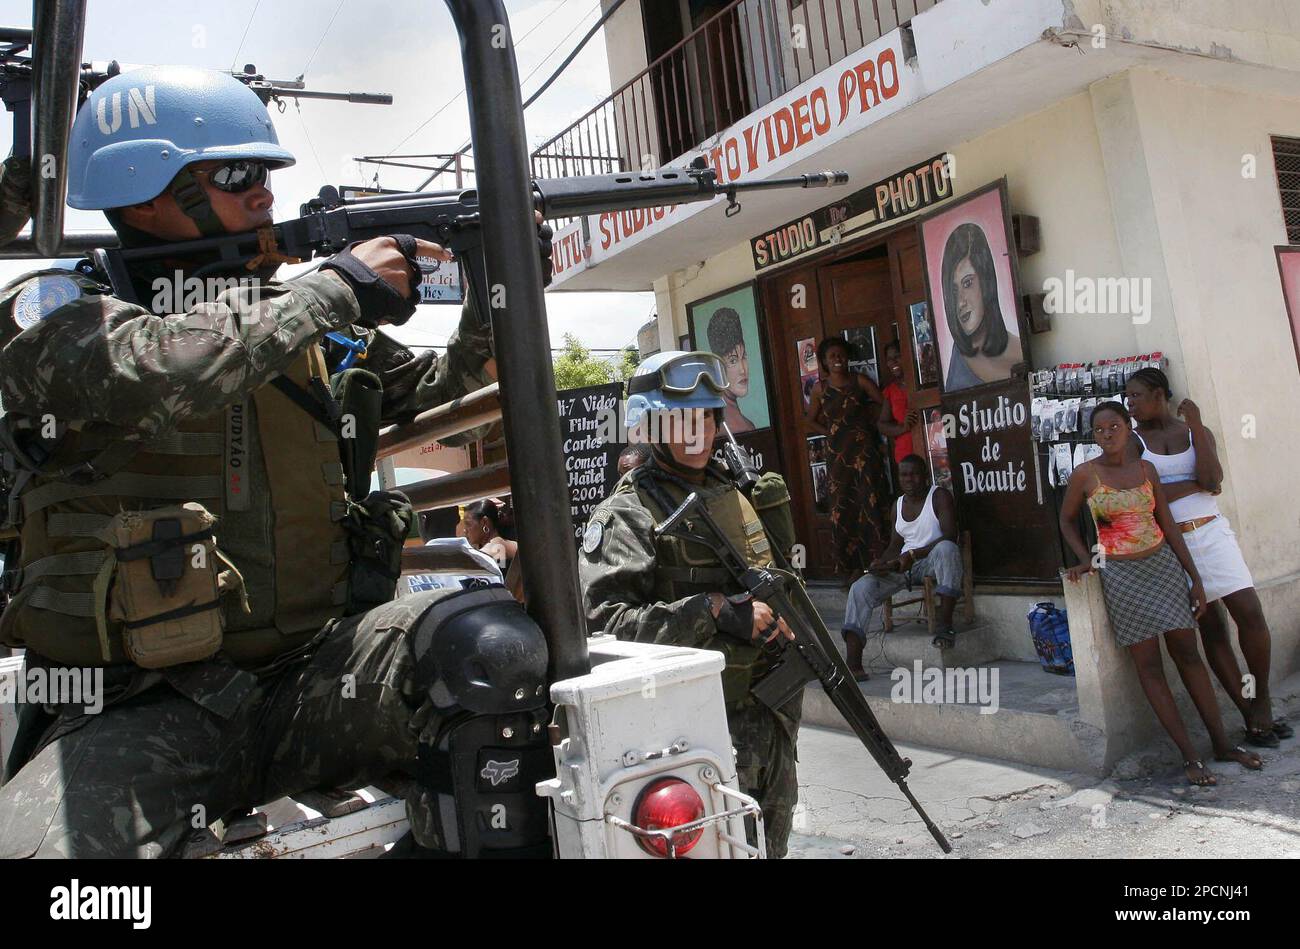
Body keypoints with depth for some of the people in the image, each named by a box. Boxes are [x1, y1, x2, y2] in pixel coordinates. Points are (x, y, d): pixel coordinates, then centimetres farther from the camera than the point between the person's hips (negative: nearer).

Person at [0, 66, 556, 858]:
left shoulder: (300, 317, 11)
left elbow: (437, 390, 19)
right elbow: (158, 373, -25)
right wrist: (337, 287, -16)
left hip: (311, 673, 3)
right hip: (146, 713, -3)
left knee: (495, 642, -24)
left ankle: (478, 829, -3)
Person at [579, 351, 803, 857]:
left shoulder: (741, 492, 10)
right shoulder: (627, 514, -13)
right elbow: (603, 622, -25)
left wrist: (784, 611, 1)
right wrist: (713, 610, -27)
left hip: (774, 715, 7)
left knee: (771, 842, 22)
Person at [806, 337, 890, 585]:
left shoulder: (859, 381, 2)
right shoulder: (820, 388, 7)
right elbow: (811, 420, 16)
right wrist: (832, 433, 6)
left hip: (864, 450, -2)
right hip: (839, 455, 2)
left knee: (870, 507, -6)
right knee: (841, 510, 2)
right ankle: (851, 569, 11)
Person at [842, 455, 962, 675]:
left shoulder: (939, 496, -3)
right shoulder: (898, 505, 16)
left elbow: (950, 536, -15)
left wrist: (913, 554, -24)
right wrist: (881, 562, -5)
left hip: (932, 561, -5)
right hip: (903, 564, 5)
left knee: (946, 548, -41)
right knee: (860, 588, -17)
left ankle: (944, 624, -33)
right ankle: (853, 664, -26)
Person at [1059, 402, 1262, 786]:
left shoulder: (1146, 469, 3)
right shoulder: (1086, 474, -5)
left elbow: (1168, 525, 6)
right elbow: (1067, 521, 9)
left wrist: (1196, 578, 5)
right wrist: (1085, 560, -3)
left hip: (1163, 565, 3)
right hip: (1121, 576, -3)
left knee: (1188, 654, 7)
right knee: (1149, 665, -2)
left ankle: (1222, 744, 17)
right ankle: (1190, 756, 4)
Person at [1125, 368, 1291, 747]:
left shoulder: (1197, 432, 8)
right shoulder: (1134, 440, 2)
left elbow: (1213, 480, -10)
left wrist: (1196, 427, -12)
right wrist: (1195, 485, -7)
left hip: (1212, 533, 2)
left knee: (1250, 613, -10)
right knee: (1211, 627, 0)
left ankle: (1262, 700, 10)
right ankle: (1251, 716, 7)